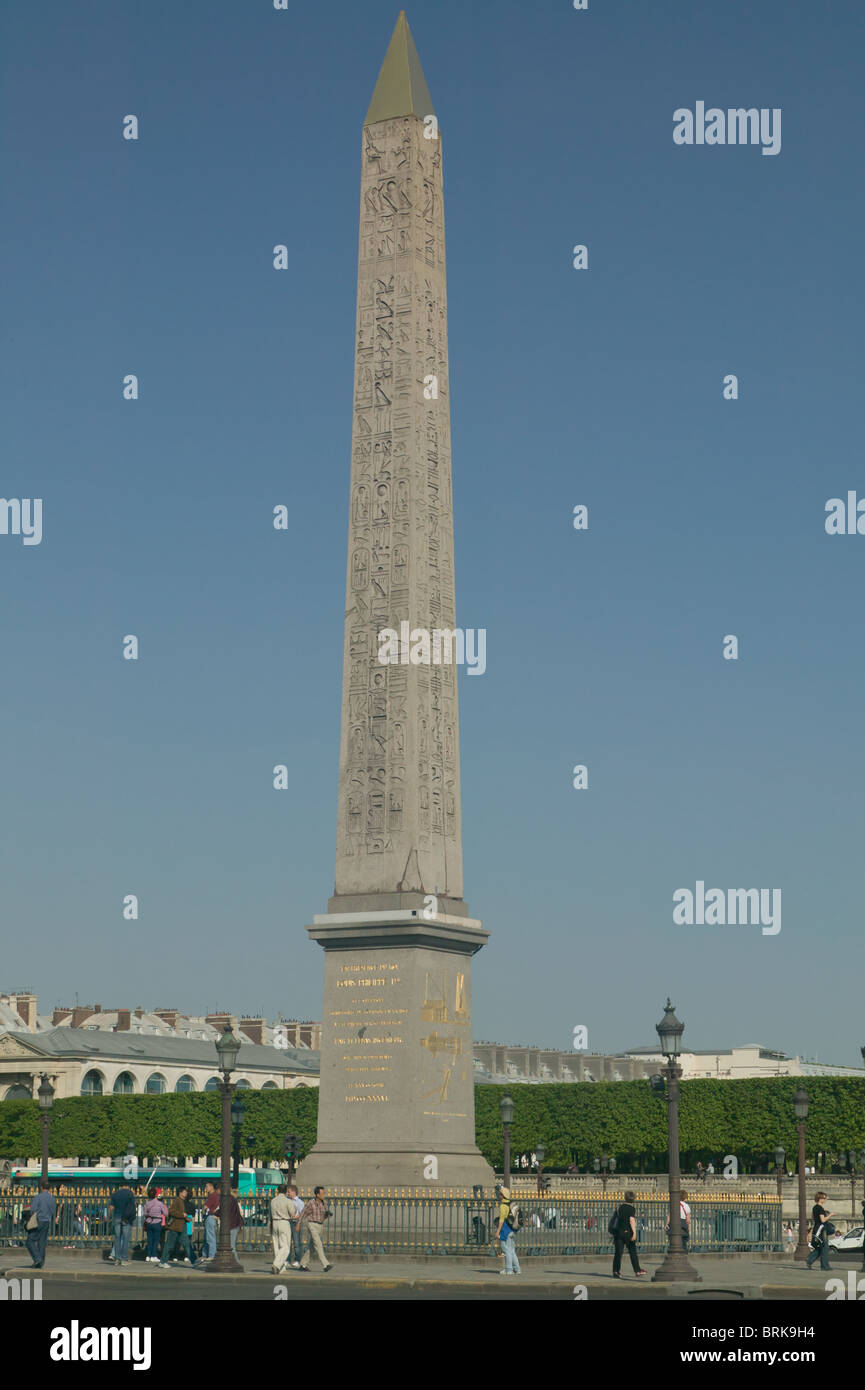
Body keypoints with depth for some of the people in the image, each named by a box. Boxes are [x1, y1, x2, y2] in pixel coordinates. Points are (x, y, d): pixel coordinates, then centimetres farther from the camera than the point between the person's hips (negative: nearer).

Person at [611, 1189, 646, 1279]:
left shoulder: (619, 1208, 10)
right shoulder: (632, 1209, -5)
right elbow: (632, 1220, -17)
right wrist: (634, 1232, -21)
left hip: (619, 1231, 4)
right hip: (628, 1231, -4)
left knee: (618, 1252, 1)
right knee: (633, 1252, 7)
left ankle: (616, 1271, -5)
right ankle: (637, 1271, 13)